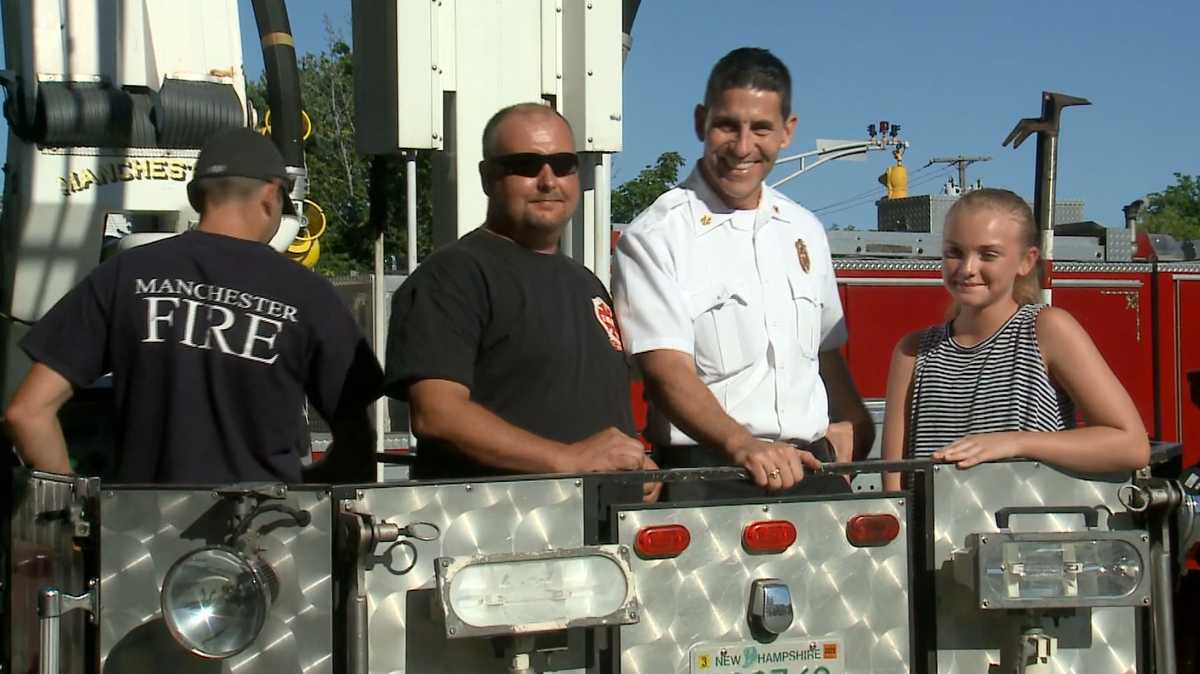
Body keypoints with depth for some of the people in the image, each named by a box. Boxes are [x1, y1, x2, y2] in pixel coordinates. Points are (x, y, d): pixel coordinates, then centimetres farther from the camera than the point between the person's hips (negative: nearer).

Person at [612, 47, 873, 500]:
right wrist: (742, 445, -30)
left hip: (811, 464, 5)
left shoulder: (804, 230, 15)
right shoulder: (654, 237, -5)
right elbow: (668, 372, -17)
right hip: (708, 473, -5)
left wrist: (852, 425, 13)